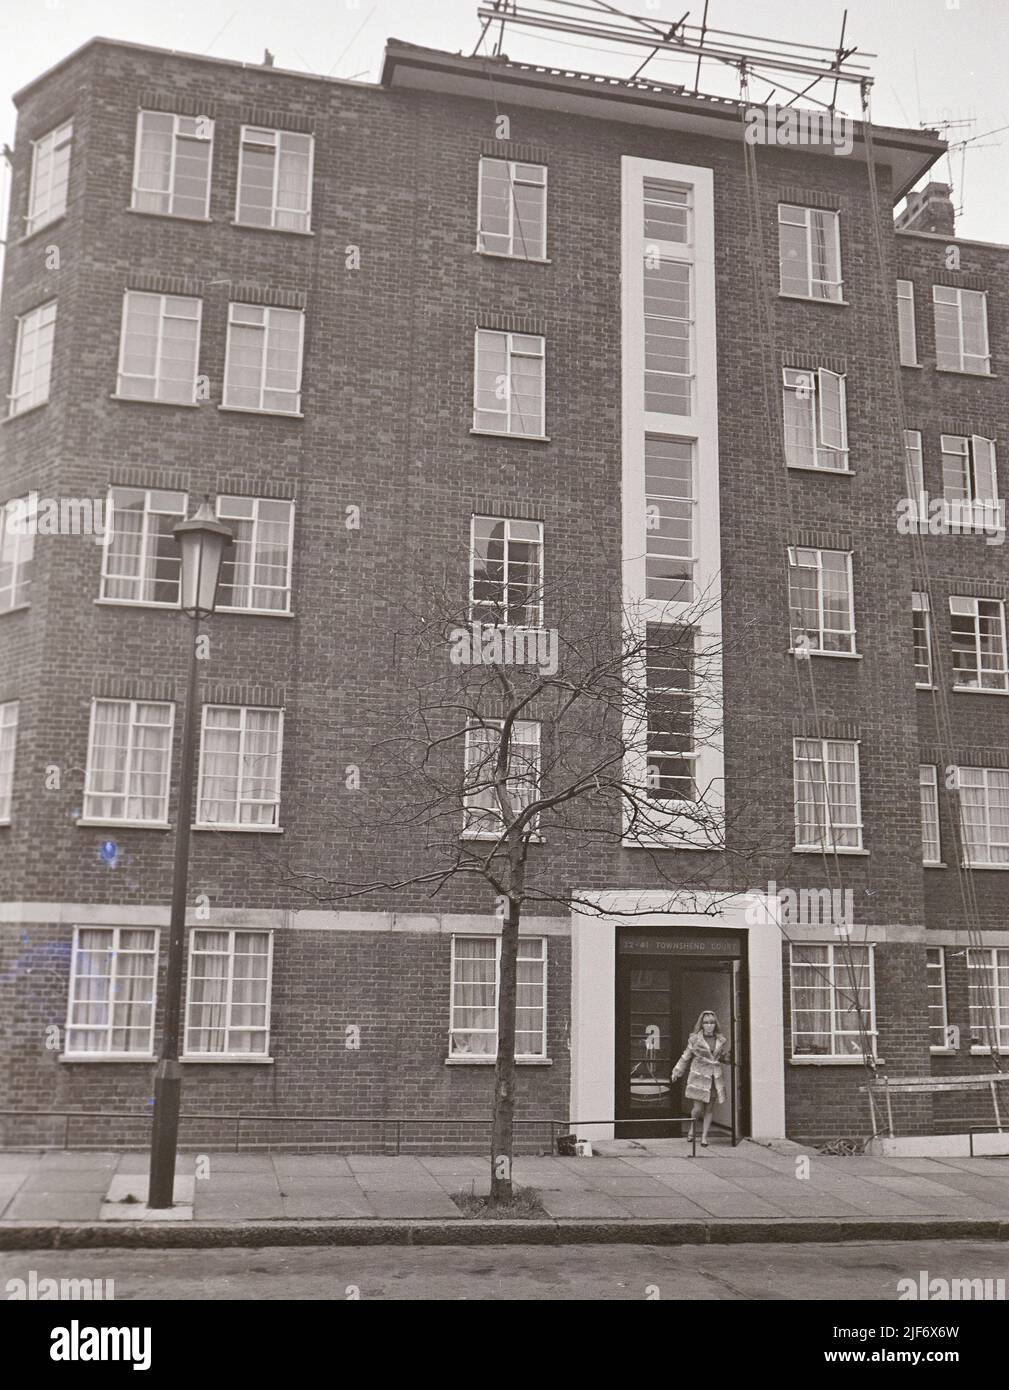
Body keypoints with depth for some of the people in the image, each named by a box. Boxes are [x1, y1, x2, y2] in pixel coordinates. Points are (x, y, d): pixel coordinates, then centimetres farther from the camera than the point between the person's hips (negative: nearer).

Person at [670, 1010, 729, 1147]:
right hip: (699, 1076, -3)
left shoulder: (721, 1040, 6)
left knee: (709, 1109, 5)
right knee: (698, 1108, -4)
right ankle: (692, 1128, 24)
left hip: (714, 1078, 3)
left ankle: (704, 1136, 14)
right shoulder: (695, 1039, -2)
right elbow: (686, 1057, 6)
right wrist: (677, 1072, 7)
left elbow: (725, 1057, 19)